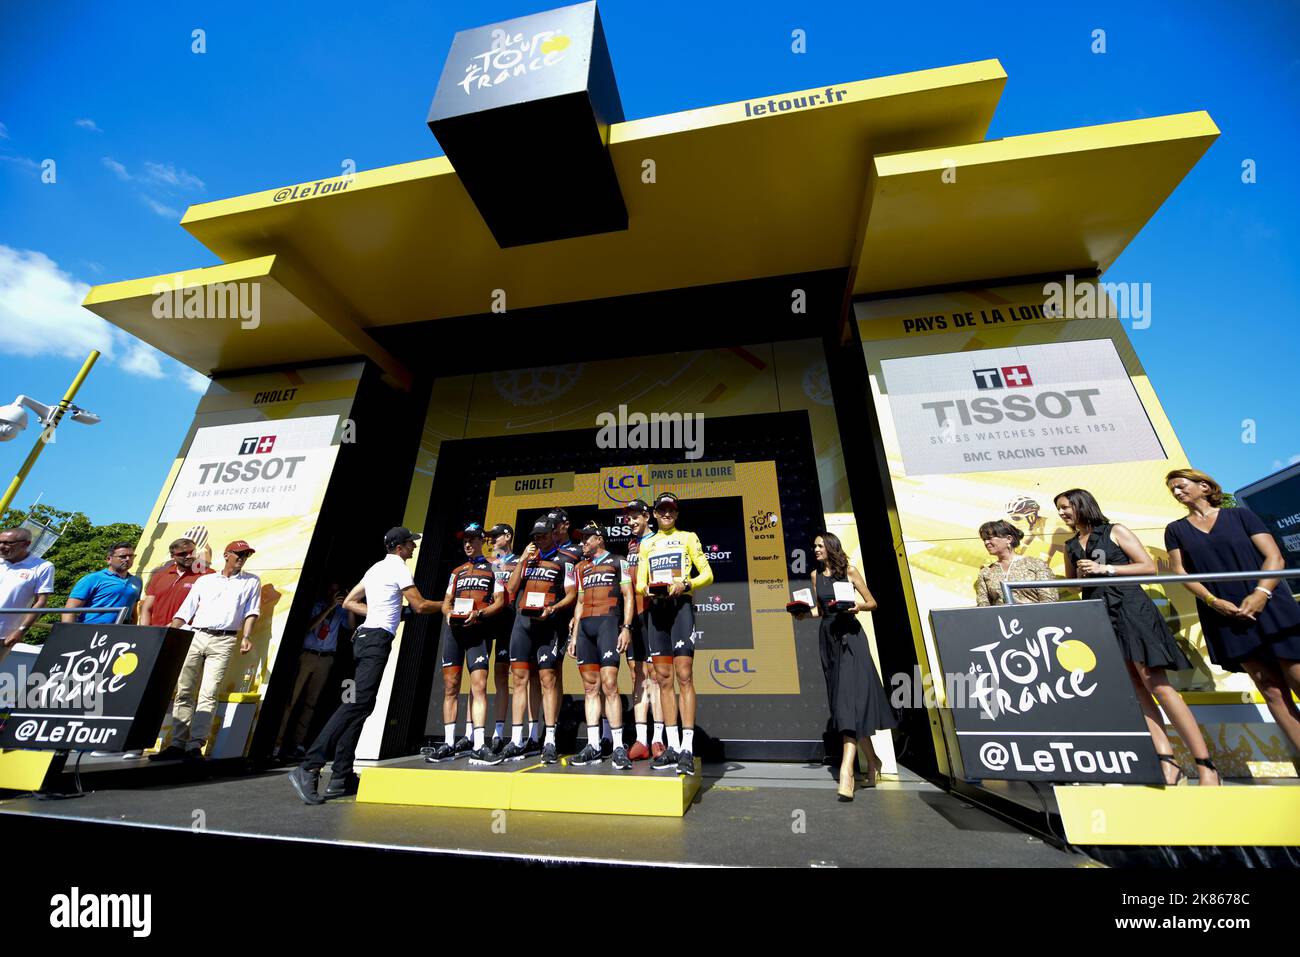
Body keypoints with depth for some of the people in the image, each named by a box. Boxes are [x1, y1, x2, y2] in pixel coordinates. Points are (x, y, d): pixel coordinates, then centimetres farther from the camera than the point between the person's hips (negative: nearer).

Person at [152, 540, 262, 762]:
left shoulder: (251, 582, 12)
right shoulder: (204, 581, 17)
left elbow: (251, 612, 6)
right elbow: (184, 612, 14)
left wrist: (246, 637, -6)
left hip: (223, 642, -3)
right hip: (194, 637, 3)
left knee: (208, 695, -8)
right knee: (183, 693, 2)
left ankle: (195, 746, -7)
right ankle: (177, 744, 7)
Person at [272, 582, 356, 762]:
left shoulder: (340, 611, 10)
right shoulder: (317, 605, 5)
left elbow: (351, 627, -5)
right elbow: (310, 626, -10)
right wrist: (330, 607, -19)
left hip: (326, 659, 2)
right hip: (308, 655, -2)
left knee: (311, 702, 4)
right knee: (291, 699, -4)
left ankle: (298, 743, 9)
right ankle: (278, 743, 0)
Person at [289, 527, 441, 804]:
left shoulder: (376, 568, 19)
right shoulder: (399, 569, -8)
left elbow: (349, 602, 22)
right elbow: (420, 606, -8)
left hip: (365, 636, 10)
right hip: (378, 639, -10)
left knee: (361, 707, 9)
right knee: (356, 705, -11)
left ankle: (341, 778, 12)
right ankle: (308, 769, -13)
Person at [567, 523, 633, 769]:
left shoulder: (617, 562, 7)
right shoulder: (581, 567, 22)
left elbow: (628, 596, 1)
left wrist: (626, 627, -10)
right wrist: (574, 635, 17)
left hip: (608, 622, -5)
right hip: (584, 626, 6)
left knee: (609, 685, -12)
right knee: (590, 688, 5)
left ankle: (618, 747, -5)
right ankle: (593, 746, 11)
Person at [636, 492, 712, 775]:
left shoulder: (688, 537, 10)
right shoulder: (647, 544, 20)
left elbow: (707, 574, 4)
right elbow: (639, 582, 15)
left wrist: (685, 584, -15)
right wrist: (646, 589, -9)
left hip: (681, 605, -4)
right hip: (656, 608, 4)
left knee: (684, 676, -10)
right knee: (663, 679, 3)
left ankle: (687, 749, -8)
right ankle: (672, 748, 9)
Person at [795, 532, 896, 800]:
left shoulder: (849, 571, 0)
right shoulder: (816, 575, 12)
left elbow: (872, 603, 5)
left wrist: (858, 606, -16)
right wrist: (805, 613, -1)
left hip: (850, 636, -5)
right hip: (828, 637, 5)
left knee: (850, 697, -15)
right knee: (841, 698, 8)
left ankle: (847, 770, -19)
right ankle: (872, 761, 25)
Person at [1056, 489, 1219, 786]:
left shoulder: (1115, 532, 4)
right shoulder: (1070, 547, 16)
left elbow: (1150, 567, -2)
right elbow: (1070, 584, 22)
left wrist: (1106, 568, -11)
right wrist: (1080, 573, 2)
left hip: (1131, 610, -4)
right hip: (1100, 617, 5)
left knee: (1156, 684, -10)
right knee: (1135, 688, 1)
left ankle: (1206, 764, -2)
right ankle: (1167, 760, 2)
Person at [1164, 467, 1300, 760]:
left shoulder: (1240, 515, 8)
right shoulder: (1176, 529, 11)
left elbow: (1275, 557, 0)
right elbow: (1180, 571, 4)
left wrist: (1261, 593, -15)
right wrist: (1214, 601, -9)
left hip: (1270, 606, -1)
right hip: (1224, 616, 1)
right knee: (1271, 690, 1)